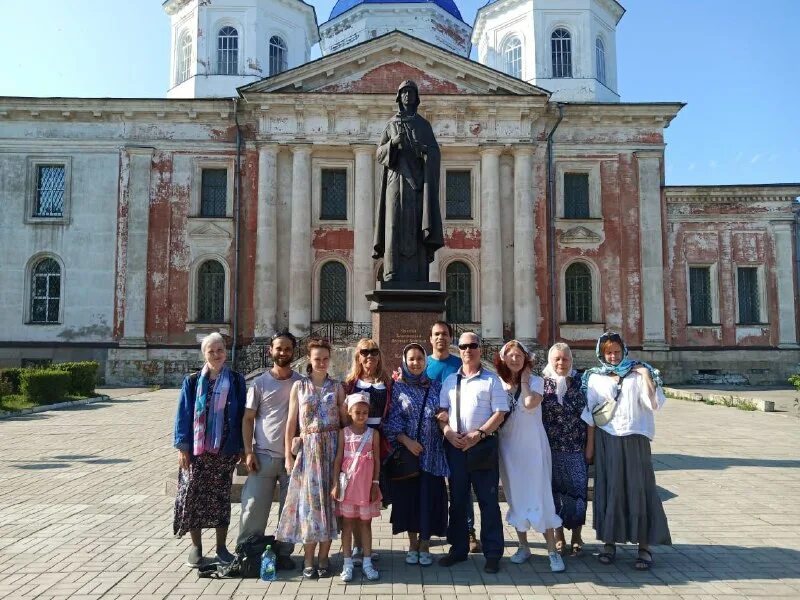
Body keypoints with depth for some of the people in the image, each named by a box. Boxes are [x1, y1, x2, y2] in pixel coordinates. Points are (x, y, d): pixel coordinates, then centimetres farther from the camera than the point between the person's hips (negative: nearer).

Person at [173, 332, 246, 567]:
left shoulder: (236, 381, 3)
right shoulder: (193, 381, 2)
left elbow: (241, 414, 5)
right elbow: (183, 414, 2)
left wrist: (241, 447, 2)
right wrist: (182, 446, -5)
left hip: (225, 450, 0)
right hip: (196, 450, 0)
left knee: (221, 497, 7)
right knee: (193, 495, 2)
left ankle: (221, 546, 21)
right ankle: (196, 546, 19)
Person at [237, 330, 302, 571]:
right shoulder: (260, 383, 1)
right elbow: (248, 418, 2)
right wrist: (249, 451, -6)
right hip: (264, 456, -1)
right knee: (254, 507, 2)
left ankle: (284, 553, 23)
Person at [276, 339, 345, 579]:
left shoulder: (336, 387, 6)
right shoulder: (299, 386, 4)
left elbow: (346, 421, 6)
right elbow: (291, 422, 3)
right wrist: (288, 455, -1)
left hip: (332, 449, 1)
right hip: (307, 450, -1)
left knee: (328, 500, 3)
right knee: (309, 500, 1)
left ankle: (323, 558, 15)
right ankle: (308, 559, 11)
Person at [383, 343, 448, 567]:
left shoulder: (436, 386, 8)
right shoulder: (398, 387, 2)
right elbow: (391, 419, -3)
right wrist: (406, 440, -14)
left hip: (431, 452, 1)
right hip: (407, 450, -1)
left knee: (430, 494, 1)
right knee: (408, 495, 4)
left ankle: (425, 543, 16)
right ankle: (413, 543, 20)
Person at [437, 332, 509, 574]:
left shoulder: (491, 380, 1)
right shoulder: (450, 380, 12)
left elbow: (500, 413, -5)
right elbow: (442, 410, 11)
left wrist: (478, 434, -14)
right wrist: (447, 431, -7)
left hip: (483, 444, -4)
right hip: (455, 445, 4)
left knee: (488, 500, 1)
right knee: (457, 499, 12)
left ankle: (492, 553, 11)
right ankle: (458, 549, 24)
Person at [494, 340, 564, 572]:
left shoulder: (535, 381, -2)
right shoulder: (499, 384, 5)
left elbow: (530, 403, -23)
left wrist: (524, 380, -11)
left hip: (533, 445, -3)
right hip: (509, 446, 3)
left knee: (540, 495, -3)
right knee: (515, 496, 10)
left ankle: (552, 550, 6)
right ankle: (523, 546, 23)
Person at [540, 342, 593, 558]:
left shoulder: (579, 382, 2)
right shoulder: (542, 383, 1)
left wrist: (590, 445, -2)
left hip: (576, 448, 0)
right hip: (551, 448, 0)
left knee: (578, 489, 3)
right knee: (554, 489, 6)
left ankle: (576, 536, 18)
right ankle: (559, 535, 20)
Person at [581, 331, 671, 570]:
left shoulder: (636, 374, 5)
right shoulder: (594, 378, 9)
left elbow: (654, 404, -6)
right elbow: (589, 413, 8)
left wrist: (646, 376, -12)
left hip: (634, 440, -1)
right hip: (606, 441, 1)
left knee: (638, 488, 0)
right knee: (608, 488, 5)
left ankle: (645, 546, 7)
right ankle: (609, 542, 16)